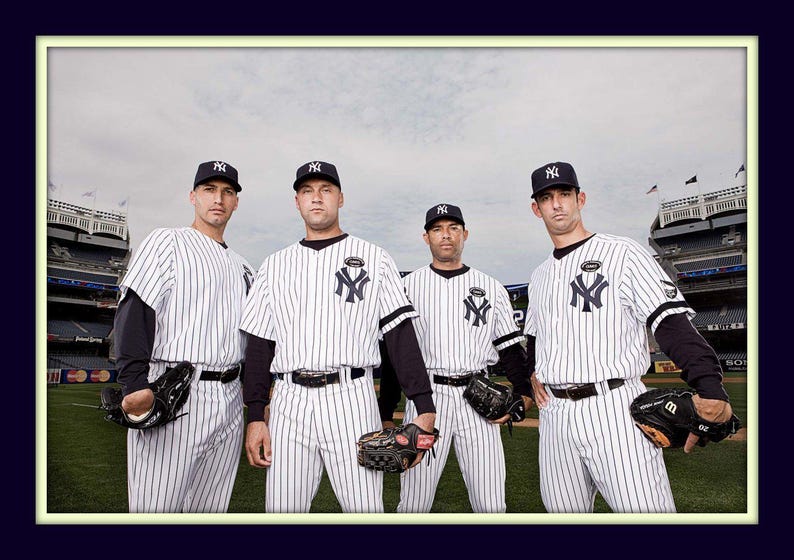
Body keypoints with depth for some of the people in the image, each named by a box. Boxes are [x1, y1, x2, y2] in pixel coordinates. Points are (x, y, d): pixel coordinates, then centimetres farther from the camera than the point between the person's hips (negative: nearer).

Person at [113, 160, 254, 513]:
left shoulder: (240, 267, 21)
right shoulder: (166, 242, 3)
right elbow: (135, 311, -10)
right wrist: (135, 385, -23)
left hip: (229, 402, 6)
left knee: (211, 510, 12)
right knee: (154, 509, -5)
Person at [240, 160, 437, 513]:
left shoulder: (375, 258, 7)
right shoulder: (274, 265, 15)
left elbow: (401, 335, 1)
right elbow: (259, 344, 12)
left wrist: (424, 408, -8)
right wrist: (255, 416, 4)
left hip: (351, 399, -2)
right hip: (288, 402, 3)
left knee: (366, 508, -2)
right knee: (282, 509, 7)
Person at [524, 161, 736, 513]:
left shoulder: (623, 253, -1)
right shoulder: (539, 276, 17)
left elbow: (672, 323, -11)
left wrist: (709, 386, -24)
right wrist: (532, 374, 12)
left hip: (615, 407, -5)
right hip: (554, 414, 6)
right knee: (563, 511, 12)